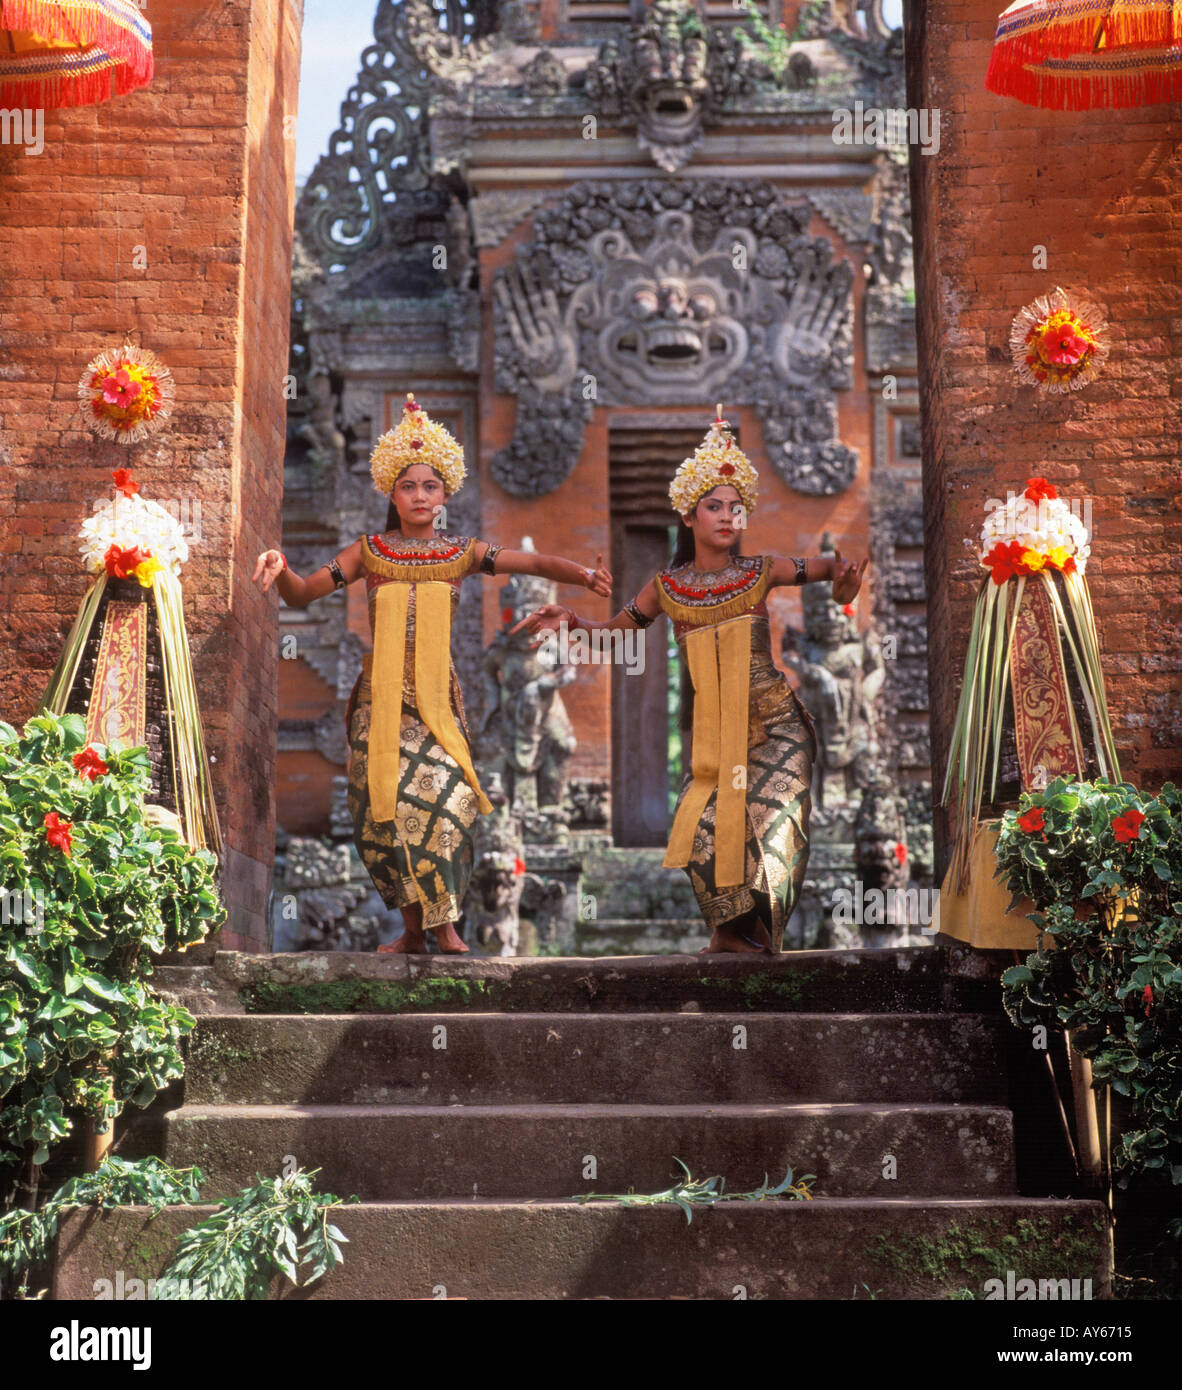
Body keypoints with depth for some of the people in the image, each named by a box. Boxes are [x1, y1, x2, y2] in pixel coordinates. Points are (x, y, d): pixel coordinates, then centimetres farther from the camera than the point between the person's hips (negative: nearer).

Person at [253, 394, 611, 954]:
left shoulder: (464, 552, 5)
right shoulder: (369, 552, 6)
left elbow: (536, 562, -5)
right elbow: (301, 596, 6)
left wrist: (582, 573, -22)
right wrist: (281, 570, -15)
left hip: (436, 694, 0)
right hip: (381, 693, 1)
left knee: (445, 795, -16)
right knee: (383, 803, -5)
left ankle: (444, 923, -4)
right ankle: (412, 926, 8)